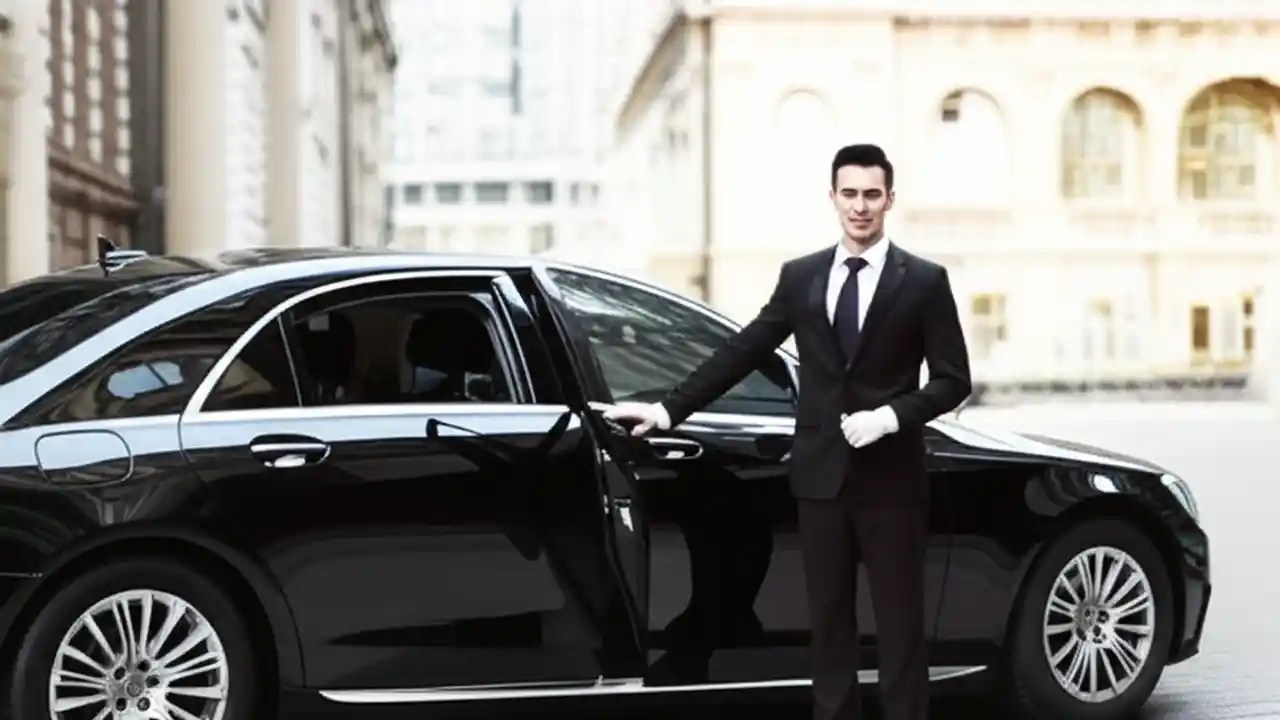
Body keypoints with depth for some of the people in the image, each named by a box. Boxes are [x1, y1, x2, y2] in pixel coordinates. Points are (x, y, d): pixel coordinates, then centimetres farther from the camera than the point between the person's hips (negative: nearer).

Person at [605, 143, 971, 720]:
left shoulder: (924, 281, 0)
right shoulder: (800, 276, 8)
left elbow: (953, 379, -1)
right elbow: (743, 352, 9)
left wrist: (890, 416, -16)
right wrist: (669, 409, 5)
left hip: (891, 480, -3)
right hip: (821, 476, 3)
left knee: (899, 628, 2)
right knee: (829, 625, 9)